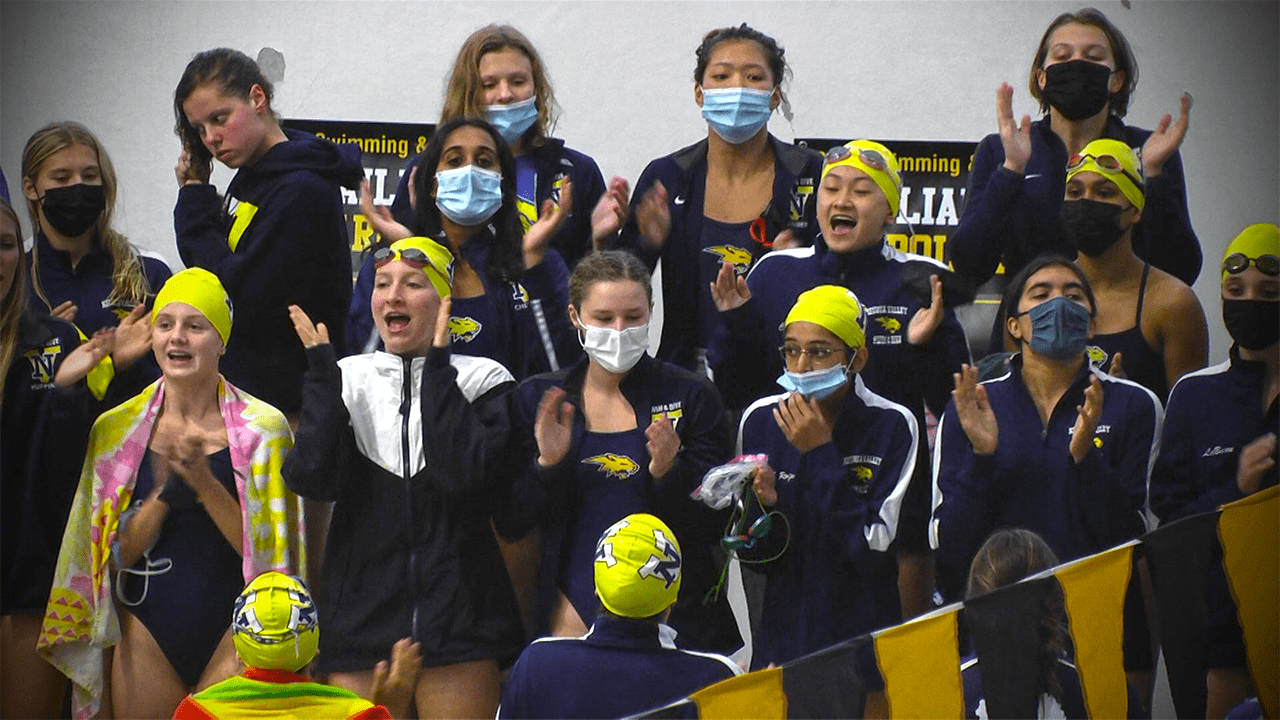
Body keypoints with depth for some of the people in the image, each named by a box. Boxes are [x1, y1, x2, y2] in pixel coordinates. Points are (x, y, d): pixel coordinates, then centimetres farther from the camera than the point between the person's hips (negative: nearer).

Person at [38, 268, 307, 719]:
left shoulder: (261, 427, -1)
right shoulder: (117, 429, 4)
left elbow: (267, 548, -5)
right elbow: (119, 552, 3)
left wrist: (204, 481, -17)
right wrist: (165, 491, -13)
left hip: (231, 631, -2)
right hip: (146, 635, 2)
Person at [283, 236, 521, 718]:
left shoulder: (483, 380, 2)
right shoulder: (346, 379, 9)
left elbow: (461, 474, -17)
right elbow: (311, 478, -7)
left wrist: (436, 365, -13)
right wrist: (321, 370, -8)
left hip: (457, 621, -2)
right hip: (359, 619, 2)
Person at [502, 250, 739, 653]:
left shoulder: (690, 397, 1)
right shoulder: (536, 400, 5)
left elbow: (713, 527, -1)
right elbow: (510, 527, 3)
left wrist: (667, 473, -18)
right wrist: (547, 465, -14)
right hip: (574, 616, 1)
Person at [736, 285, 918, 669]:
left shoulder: (893, 426, -10)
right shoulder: (761, 419, 0)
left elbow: (874, 544, -19)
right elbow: (753, 556, 2)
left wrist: (822, 453, -21)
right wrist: (765, 504, -19)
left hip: (864, 635, -3)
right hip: (783, 633, 3)